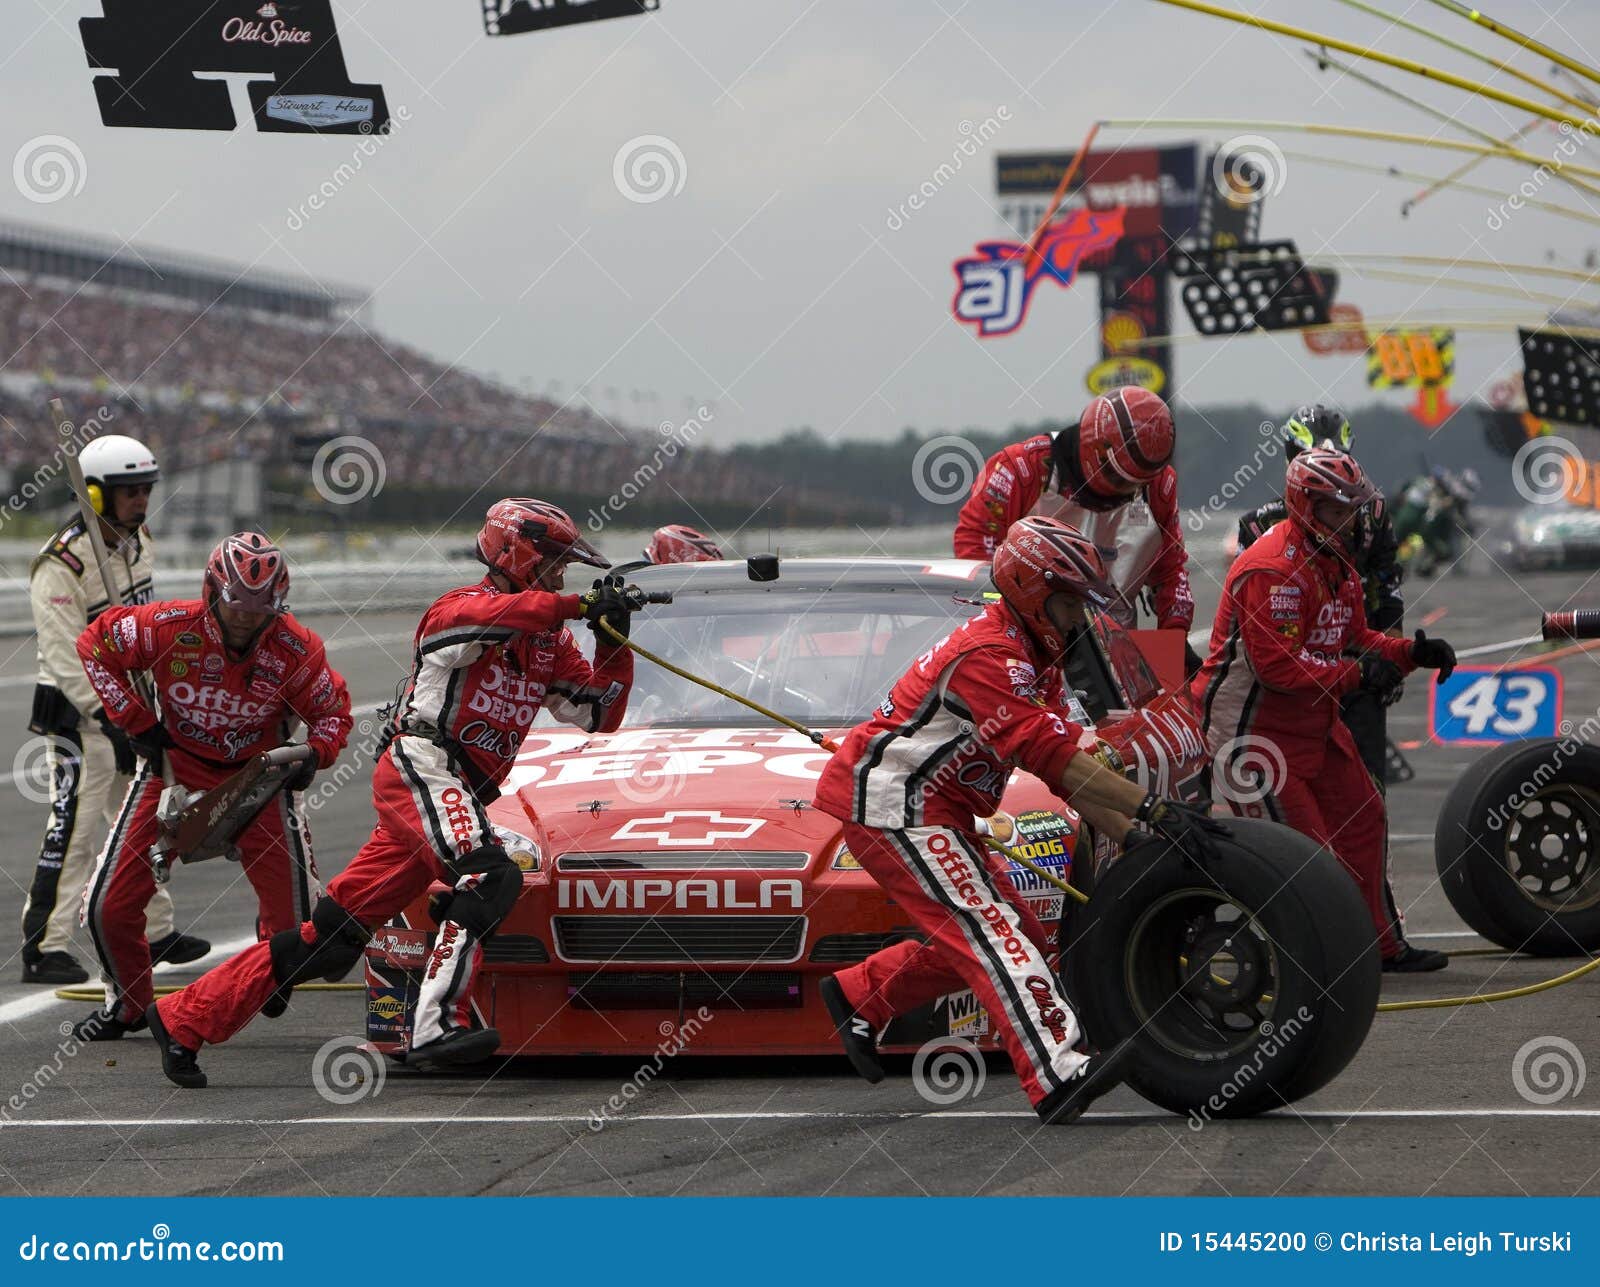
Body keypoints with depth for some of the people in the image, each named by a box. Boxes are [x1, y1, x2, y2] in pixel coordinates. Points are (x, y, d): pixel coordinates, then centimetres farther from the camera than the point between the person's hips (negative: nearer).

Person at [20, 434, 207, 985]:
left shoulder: (136, 541, 5)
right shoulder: (61, 566, -23)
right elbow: (66, 658, -26)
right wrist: (112, 720, -29)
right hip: (77, 712, -9)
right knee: (74, 830, -11)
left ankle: (154, 933, 28)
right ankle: (44, 949, -8)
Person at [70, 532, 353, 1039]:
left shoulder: (298, 650, -18)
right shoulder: (170, 627, -22)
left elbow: (333, 709, -1)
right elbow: (95, 643, -5)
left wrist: (314, 754, -21)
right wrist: (135, 722, -8)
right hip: (173, 765, 0)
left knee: (293, 914, -6)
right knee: (110, 904, -4)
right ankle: (128, 1005, 23)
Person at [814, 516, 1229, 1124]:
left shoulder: (1036, 663, 14)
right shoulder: (988, 655, -20)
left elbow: (1068, 771, 11)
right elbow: (1054, 756, -28)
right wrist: (1156, 810, -30)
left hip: (934, 813, 10)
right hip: (891, 805, -10)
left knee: (978, 937, 12)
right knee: (988, 932, -21)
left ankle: (858, 996, 26)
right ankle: (1059, 1074, -33)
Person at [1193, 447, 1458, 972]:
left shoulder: (1337, 561, 11)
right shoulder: (1274, 568, -23)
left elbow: (1354, 638, 17)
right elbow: (1275, 664, -28)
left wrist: (1412, 652, -1)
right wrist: (1355, 673, -26)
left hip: (1314, 722, 11)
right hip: (1253, 727, -10)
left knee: (1363, 820, 13)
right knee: (1300, 845, -13)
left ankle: (1381, 945, 23)